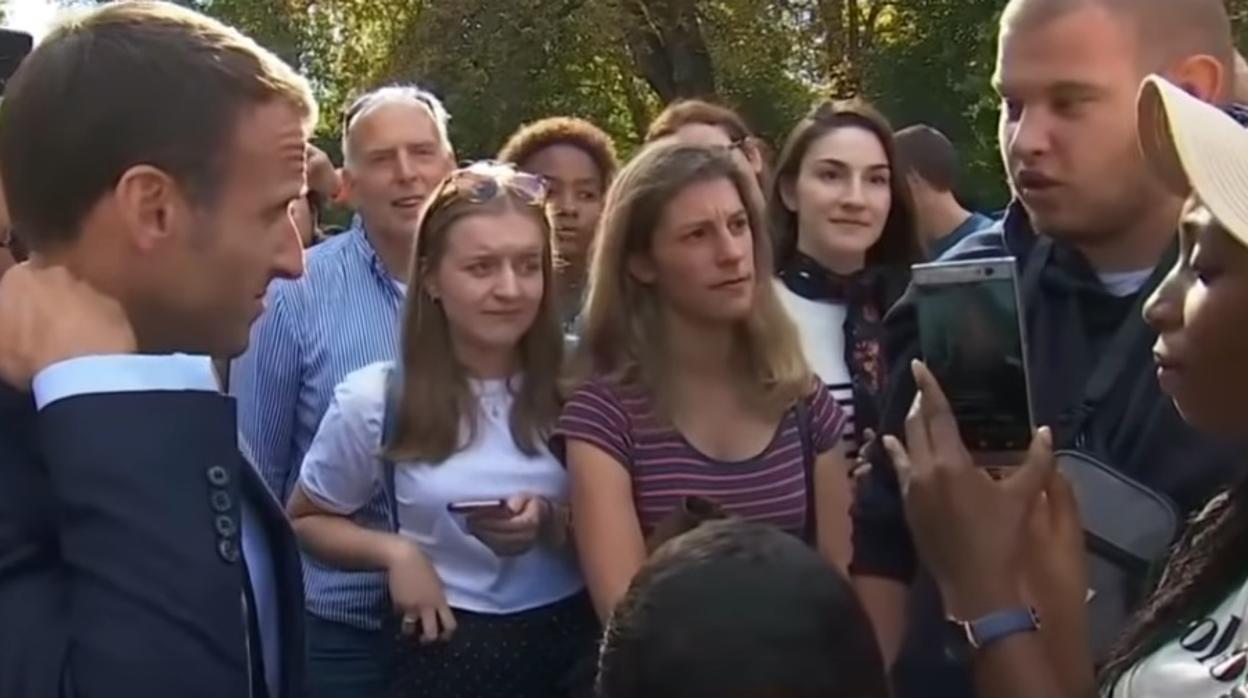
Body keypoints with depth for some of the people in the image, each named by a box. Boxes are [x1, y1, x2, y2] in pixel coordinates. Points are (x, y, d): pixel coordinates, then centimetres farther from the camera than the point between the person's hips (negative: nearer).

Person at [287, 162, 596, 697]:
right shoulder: (375, 400, -8)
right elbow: (307, 519, 7)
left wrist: (554, 526, -17)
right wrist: (396, 552, -10)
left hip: (577, 640, 1)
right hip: (448, 650, -1)